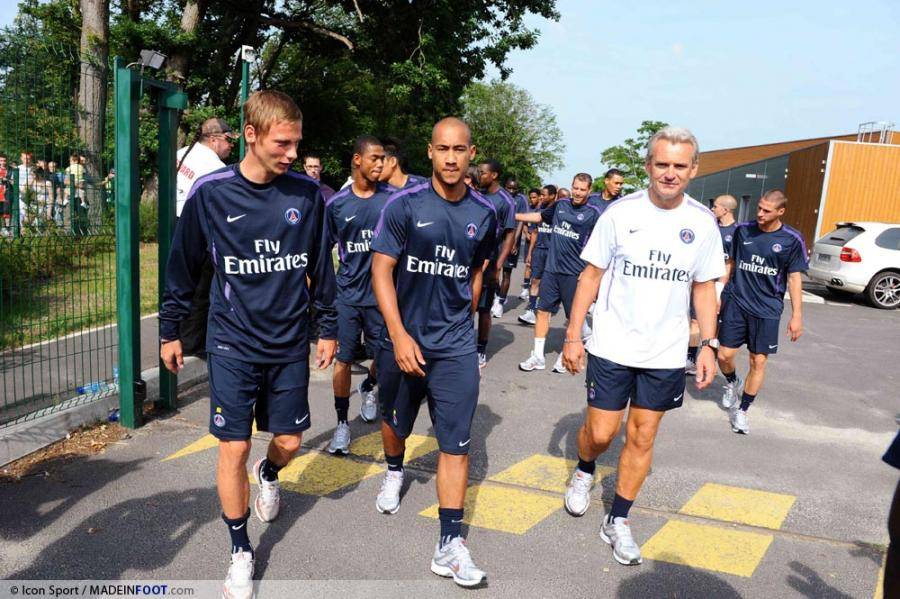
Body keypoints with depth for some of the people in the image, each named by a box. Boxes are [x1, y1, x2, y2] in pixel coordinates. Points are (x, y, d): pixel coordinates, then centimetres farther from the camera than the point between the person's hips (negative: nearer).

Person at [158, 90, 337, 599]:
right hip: (233, 345, -2)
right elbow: (184, 266, 2)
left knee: (290, 440, 10)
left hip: (290, 344, 2)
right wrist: (170, 331, 8)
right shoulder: (211, 192, -9)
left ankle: (268, 474, 48)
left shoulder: (307, 193, -4)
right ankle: (241, 552, 25)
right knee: (234, 449, 3)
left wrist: (328, 327, 9)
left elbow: (321, 267, 6)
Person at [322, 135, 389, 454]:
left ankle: (369, 387, 45)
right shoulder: (336, 203, -1)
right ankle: (342, 422, 16)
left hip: (381, 293, 1)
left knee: (384, 356, 12)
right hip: (347, 293, 0)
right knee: (343, 359, 2)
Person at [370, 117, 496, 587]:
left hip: (456, 345, 1)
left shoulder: (484, 214, 1)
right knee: (395, 422, 19)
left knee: (456, 442, -2)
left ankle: (450, 543, 6)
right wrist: (399, 335, -18)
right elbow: (381, 270, -10)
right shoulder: (404, 205, -8)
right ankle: (394, 472, 52)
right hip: (403, 339, -1)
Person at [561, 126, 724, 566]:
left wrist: (709, 344, 0)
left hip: (666, 353, 2)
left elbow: (703, 287, 9)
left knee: (642, 437, 9)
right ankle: (583, 472, 38)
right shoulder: (621, 213, -7)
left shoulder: (702, 222, 0)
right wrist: (572, 336, -5)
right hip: (611, 346, -2)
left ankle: (617, 521, 26)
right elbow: (591, 275, -2)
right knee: (600, 432, 3)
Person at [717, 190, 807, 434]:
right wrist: (718, 293, 12)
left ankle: (742, 411, 18)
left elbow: (794, 278, 0)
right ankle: (732, 383, 34)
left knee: (758, 362, 1)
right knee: (724, 355, -1)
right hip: (736, 302, 2)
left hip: (767, 309, -1)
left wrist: (797, 315, -3)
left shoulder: (792, 240, -3)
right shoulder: (743, 230, 3)